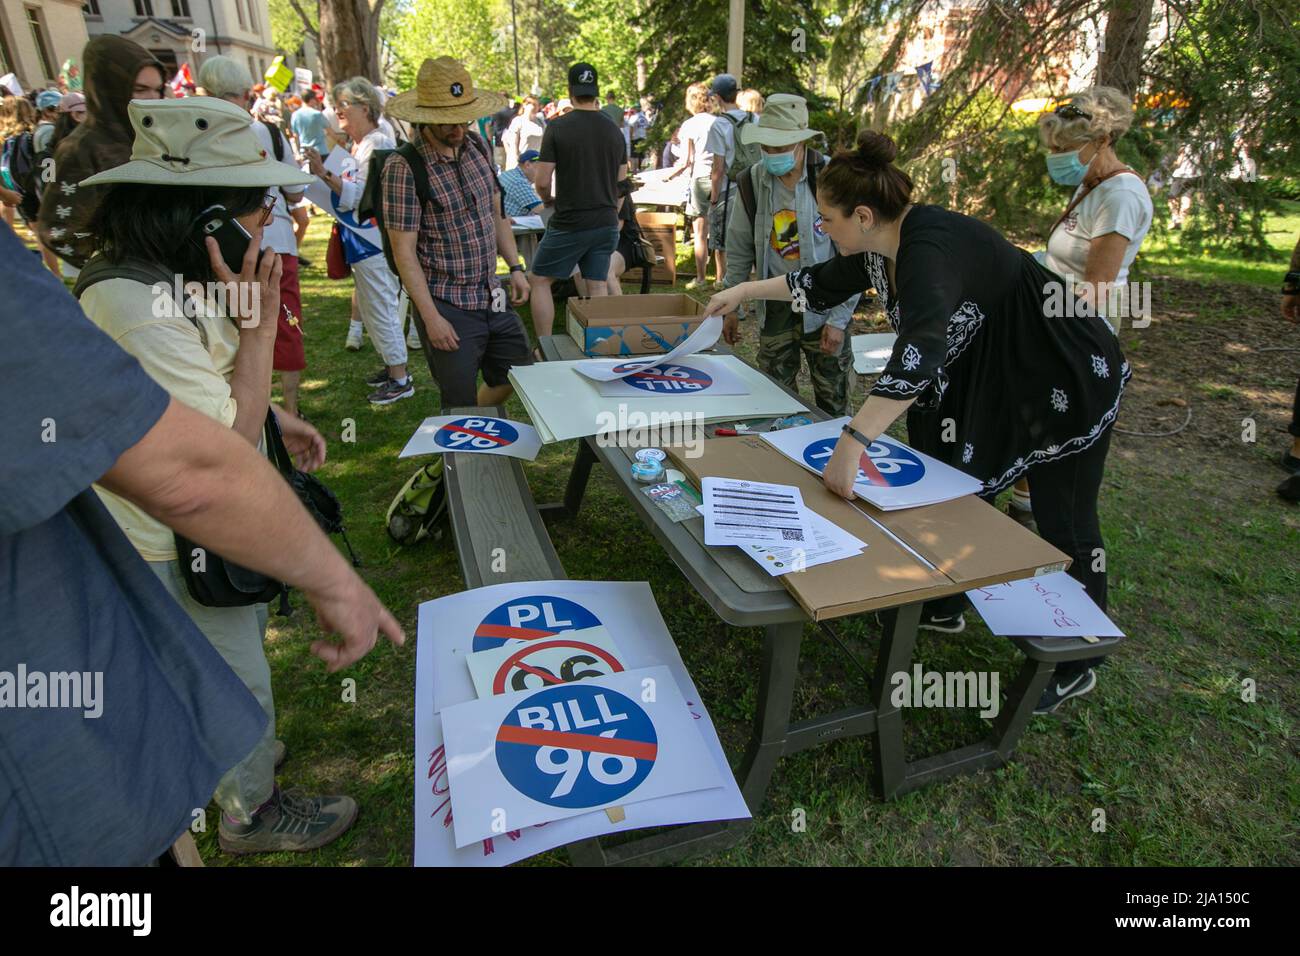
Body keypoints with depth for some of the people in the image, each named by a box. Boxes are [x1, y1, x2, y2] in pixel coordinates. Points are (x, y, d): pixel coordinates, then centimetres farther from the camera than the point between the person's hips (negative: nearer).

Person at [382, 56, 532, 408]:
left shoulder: (477, 145, 5)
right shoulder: (404, 168, -15)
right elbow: (404, 251, -15)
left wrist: (515, 267, 8)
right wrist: (431, 317, -19)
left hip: (492, 297, 7)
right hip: (448, 306, -7)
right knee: (461, 405, 2)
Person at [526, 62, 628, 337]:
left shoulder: (557, 128, -9)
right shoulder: (614, 131, 6)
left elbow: (541, 181, -9)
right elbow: (622, 184, 13)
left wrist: (548, 200, 11)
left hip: (569, 224, -5)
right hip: (607, 223, 5)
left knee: (539, 281, 8)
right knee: (597, 285, 11)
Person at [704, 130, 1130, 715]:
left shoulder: (931, 246, -33)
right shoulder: (881, 249, -4)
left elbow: (921, 349, -48)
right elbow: (824, 283, 14)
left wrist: (853, 442, -54)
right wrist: (744, 291, 16)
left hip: (1065, 381, -9)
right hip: (990, 380, 9)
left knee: (1063, 526, 3)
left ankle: (1076, 667, 22)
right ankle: (943, 607, 36)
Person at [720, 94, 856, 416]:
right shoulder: (751, 183, -2)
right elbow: (739, 250, 9)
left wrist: (839, 318, -12)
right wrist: (731, 307, 8)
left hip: (824, 306, -2)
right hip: (775, 308, 3)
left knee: (833, 405, 6)